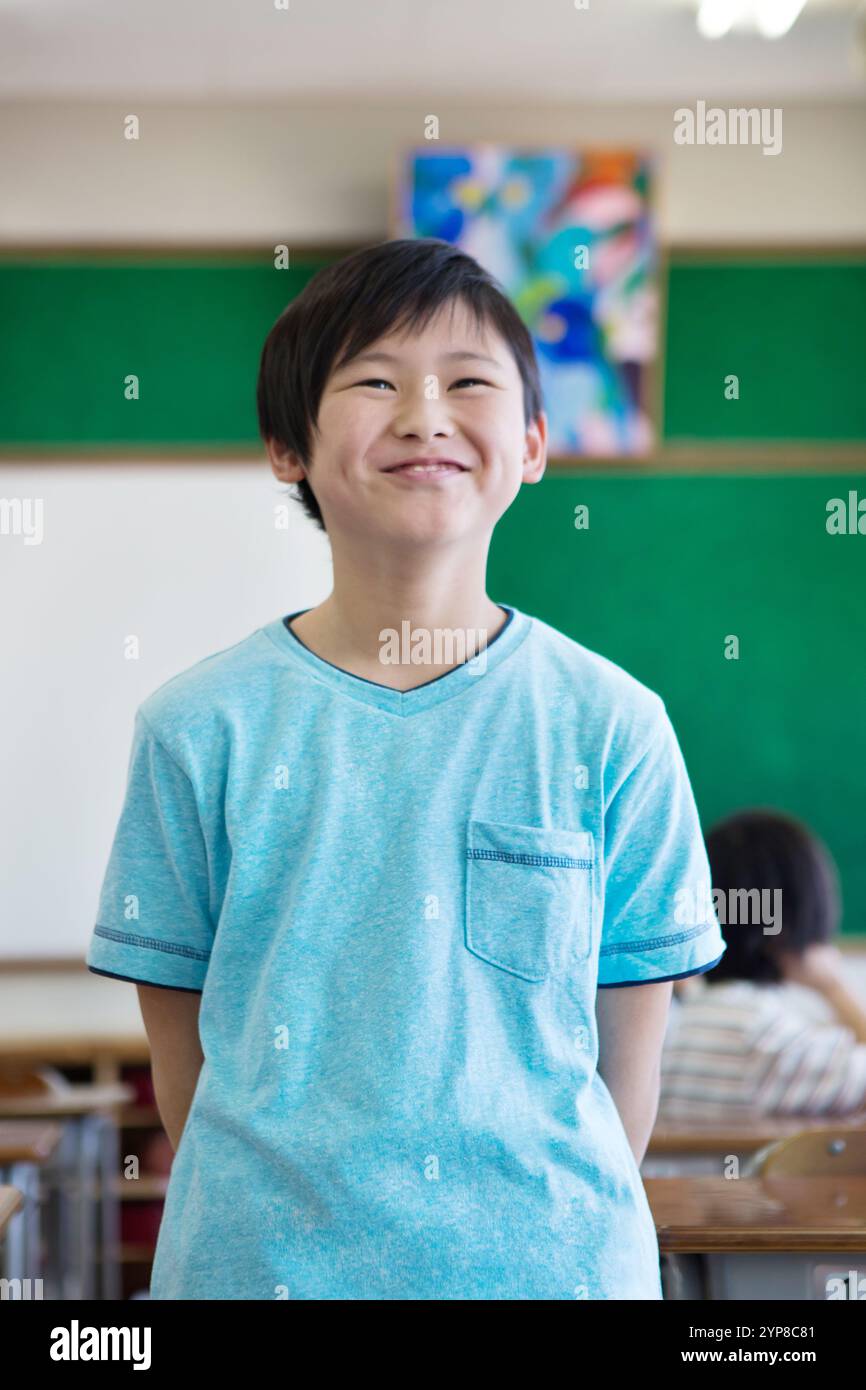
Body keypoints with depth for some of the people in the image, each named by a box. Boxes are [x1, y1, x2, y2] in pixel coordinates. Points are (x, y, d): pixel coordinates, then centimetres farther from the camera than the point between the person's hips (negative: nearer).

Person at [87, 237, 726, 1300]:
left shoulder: (609, 726, -5)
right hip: (265, 1259, 0)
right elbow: (181, 1045, 0)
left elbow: (626, 1045, 0)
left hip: (545, 1258, 0)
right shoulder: (200, 731, -4)